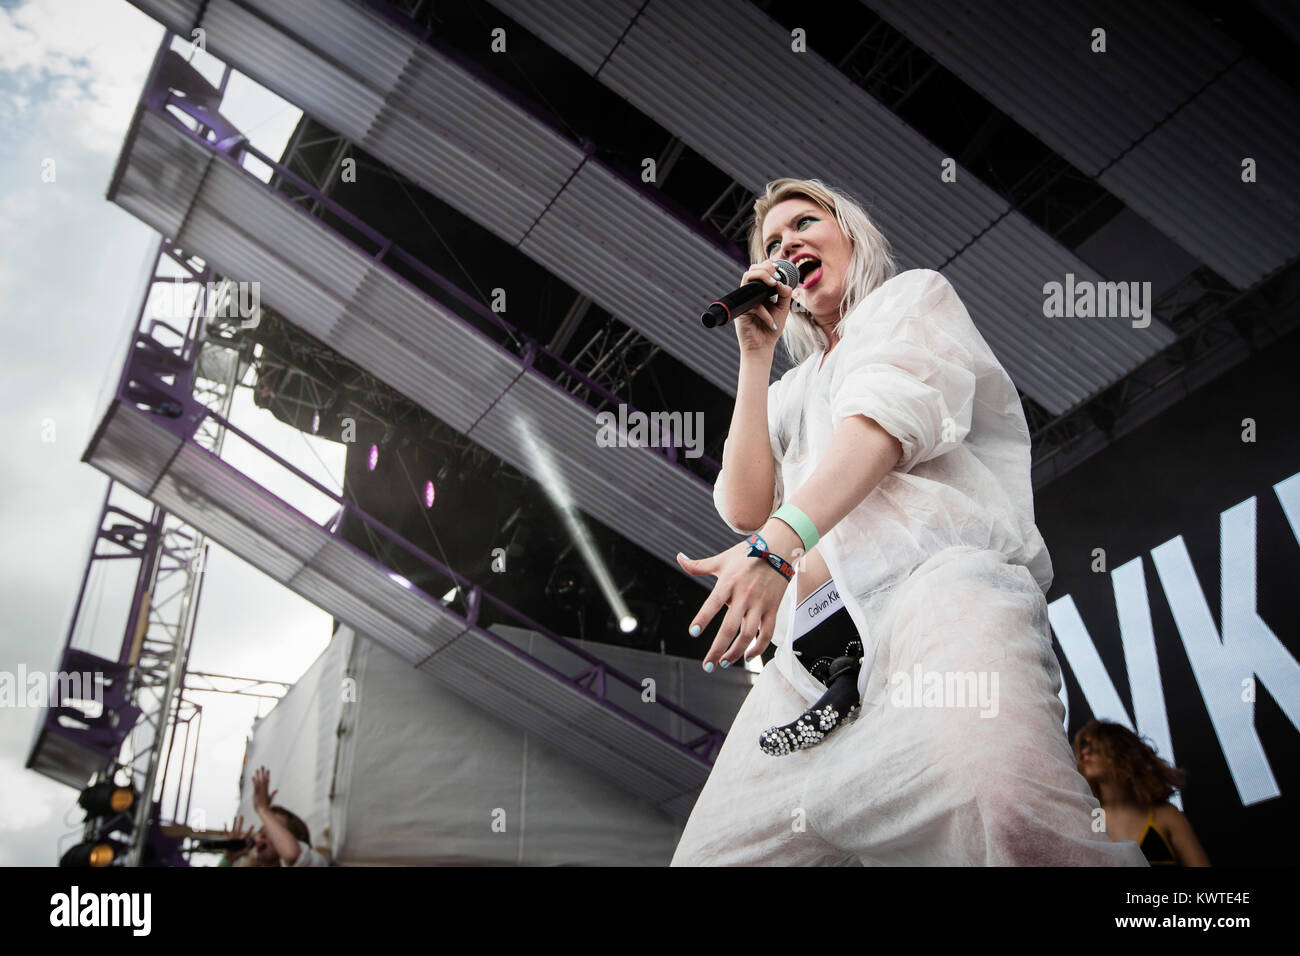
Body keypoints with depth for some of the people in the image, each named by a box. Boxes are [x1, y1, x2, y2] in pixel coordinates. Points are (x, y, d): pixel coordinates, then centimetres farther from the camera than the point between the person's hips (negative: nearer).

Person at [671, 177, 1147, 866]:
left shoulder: (913, 295, 21)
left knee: (1008, 808, -38)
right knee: (712, 856, -9)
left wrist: (777, 543, -18)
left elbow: (893, 414, -2)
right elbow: (746, 510, 19)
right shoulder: (793, 390, 36)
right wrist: (756, 355, 20)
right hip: (815, 644, 6)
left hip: (936, 579, -6)